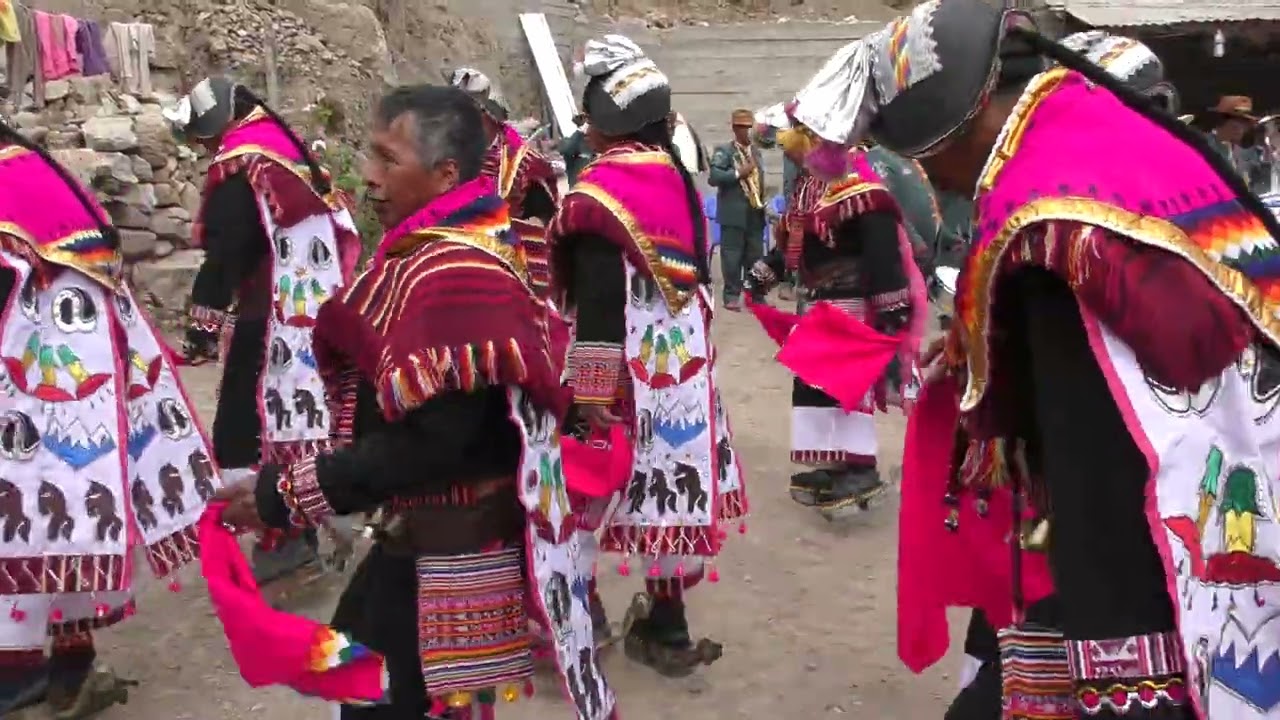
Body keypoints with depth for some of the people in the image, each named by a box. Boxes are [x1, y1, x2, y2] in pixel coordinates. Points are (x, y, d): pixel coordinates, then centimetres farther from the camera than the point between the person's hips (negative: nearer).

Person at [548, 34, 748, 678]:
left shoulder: (600, 193, -16)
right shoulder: (675, 176, 7)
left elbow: (598, 309, -19)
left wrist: (583, 397, -16)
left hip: (636, 369, -7)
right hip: (684, 359, 7)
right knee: (670, 482, 12)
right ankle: (665, 623, 23)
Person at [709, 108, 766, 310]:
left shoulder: (756, 151, 17)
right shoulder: (723, 151, -4)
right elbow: (713, 177, -16)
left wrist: (762, 201, 15)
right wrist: (738, 173, -18)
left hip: (755, 212, 6)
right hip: (734, 213, -6)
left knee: (755, 255, 8)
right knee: (732, 255, -3)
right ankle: (732, 296, 4)